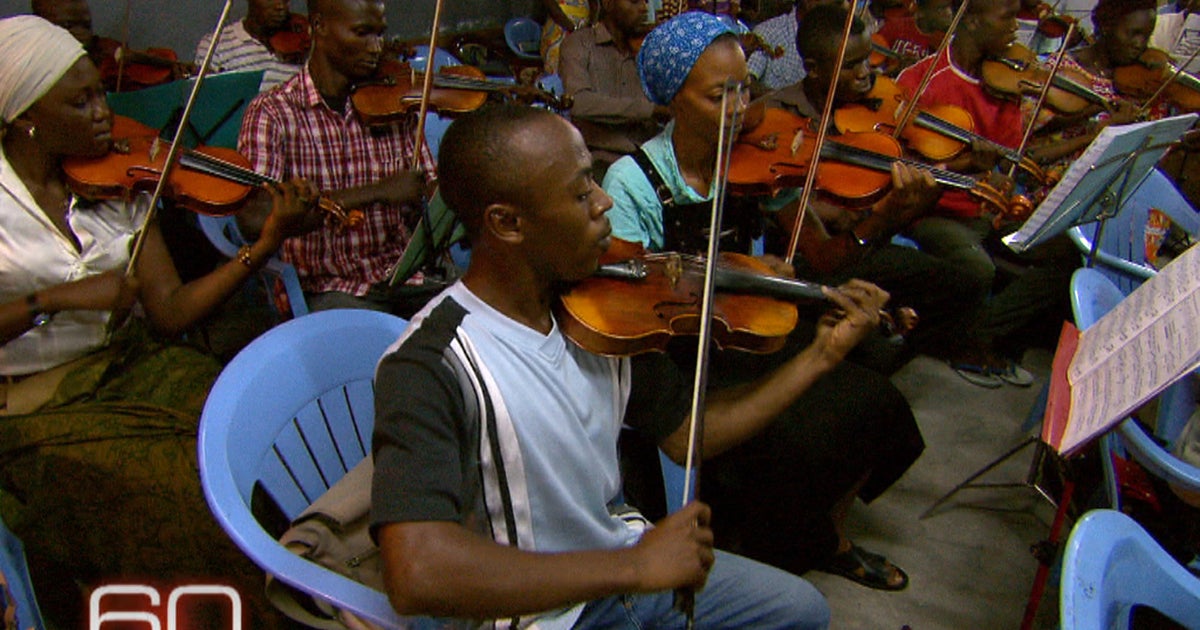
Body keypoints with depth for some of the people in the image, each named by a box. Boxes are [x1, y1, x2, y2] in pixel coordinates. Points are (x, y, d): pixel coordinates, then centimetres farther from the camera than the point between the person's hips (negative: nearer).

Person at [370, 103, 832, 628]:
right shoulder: (429, 365, -27)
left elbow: (689, 432, 4)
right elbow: (416, 574, -39)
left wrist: (820, 354, 1)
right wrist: (634, 566, -35)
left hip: (624, 564, 7)